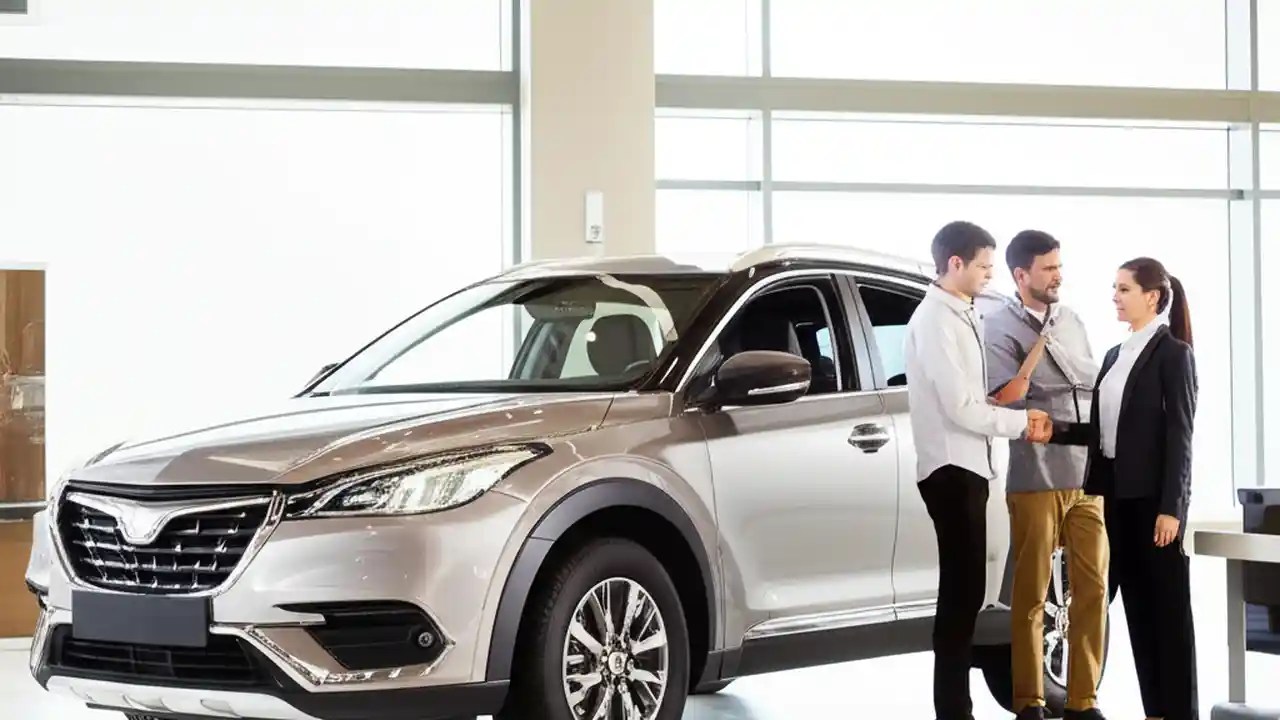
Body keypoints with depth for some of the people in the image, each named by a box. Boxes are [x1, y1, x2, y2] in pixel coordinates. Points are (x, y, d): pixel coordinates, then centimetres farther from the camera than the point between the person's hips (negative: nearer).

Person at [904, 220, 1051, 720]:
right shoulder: (935, 319, -15)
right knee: (961, 593, -8)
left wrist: (1020, 420, 1)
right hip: (951, 469, -9)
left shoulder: (960, 317, 14)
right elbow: (959, 406, -19)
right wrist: (1021, 423, -8)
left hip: (966, 467, 9)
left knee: (965, 593, 11)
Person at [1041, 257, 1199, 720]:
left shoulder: (1173, 354, -6)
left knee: (1168, 605, -2)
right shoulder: (1116, 355, 15)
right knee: (1136, 603, 8)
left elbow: (1179, 435, -11)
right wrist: (1056, 431, -1)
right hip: (1118, 494, 7)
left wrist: (1171, 507, -16)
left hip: (1155, 496, -7)